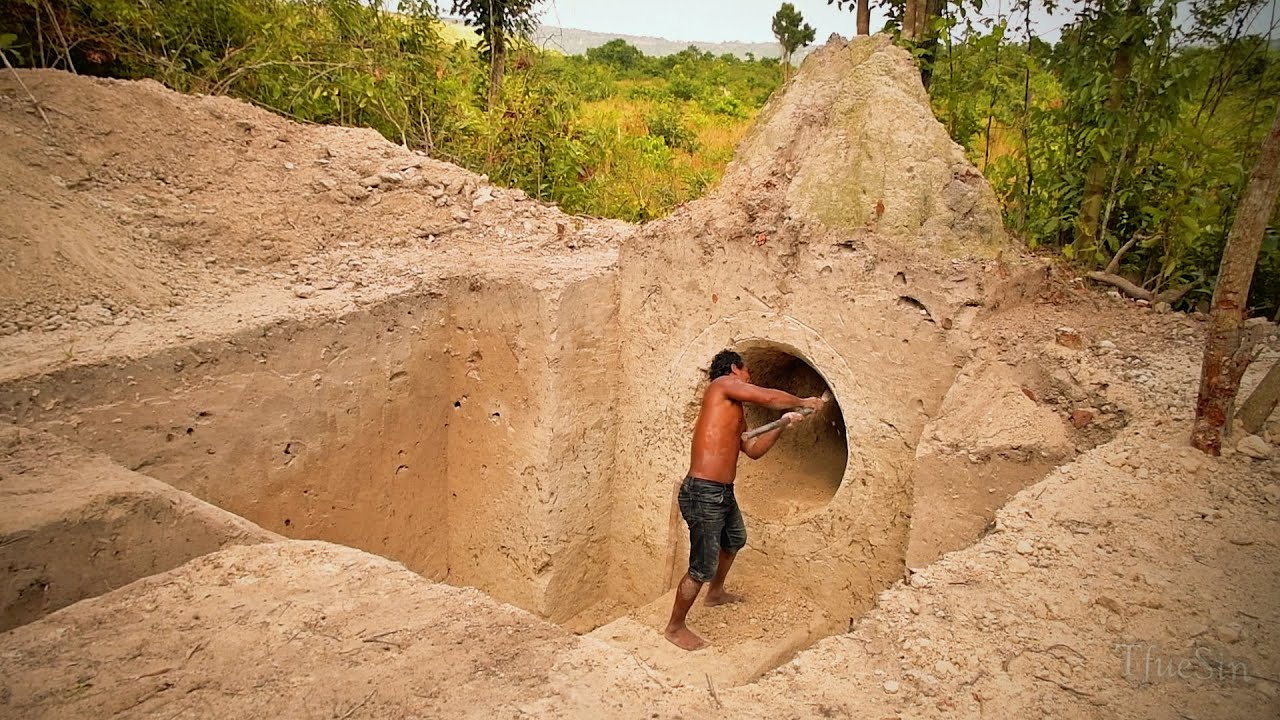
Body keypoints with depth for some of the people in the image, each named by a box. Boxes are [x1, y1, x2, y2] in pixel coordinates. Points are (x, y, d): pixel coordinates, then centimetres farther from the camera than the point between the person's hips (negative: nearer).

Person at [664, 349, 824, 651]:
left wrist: (782, 425, 15)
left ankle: (716, 593, 57)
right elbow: (769, 398, -16)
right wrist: (803, 402, 1)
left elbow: (753, 450, 21)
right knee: (702, 568, -1)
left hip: (724, 493, 11)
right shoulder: (723, 384, -9)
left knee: (735, 540, 33)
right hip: (703, 493, -11)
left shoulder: (734, 413, 19)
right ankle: (675, 627, 17)